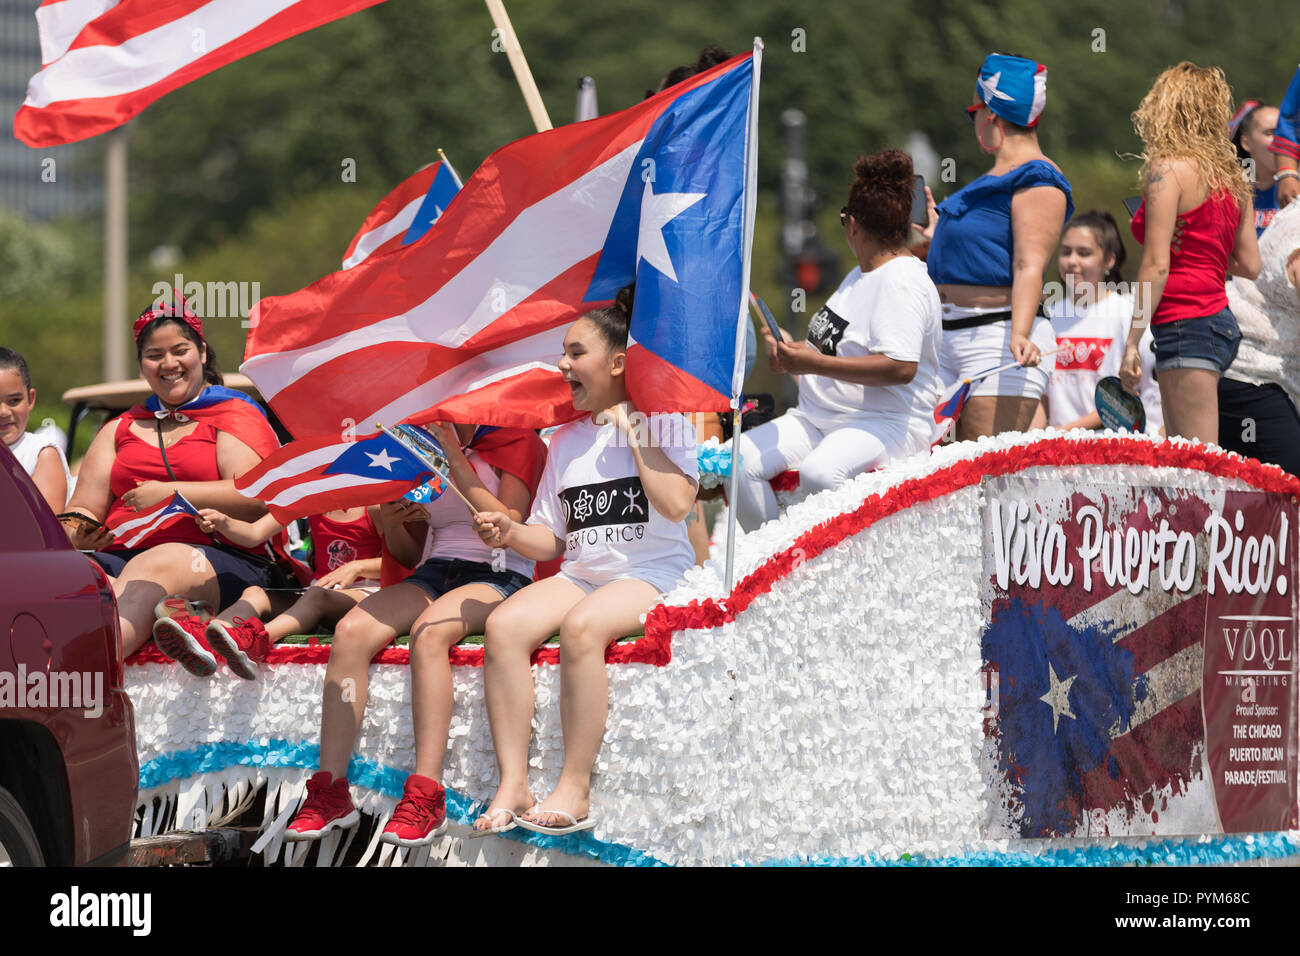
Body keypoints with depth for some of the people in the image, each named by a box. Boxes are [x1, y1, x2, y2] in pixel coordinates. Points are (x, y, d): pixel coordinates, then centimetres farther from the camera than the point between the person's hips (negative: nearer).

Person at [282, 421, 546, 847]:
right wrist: (394, 522, 0)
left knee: (428, 632, -37)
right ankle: (331, 790, -27)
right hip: (433, 573, 5)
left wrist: (456, 461, -12)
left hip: (497, 577, -5)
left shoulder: (519, 442, 4)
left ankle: (426, 795, -40)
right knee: (352, 630, -25)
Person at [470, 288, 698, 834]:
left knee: (581, 627, -36)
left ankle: (575, 790, -30)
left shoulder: (665, 422, 1)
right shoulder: (567, 440, 18)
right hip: (580, 573, 6)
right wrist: (511, 534, -4)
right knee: (503, 625, -24)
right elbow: (552, 539, 19)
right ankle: (513, 785, -27)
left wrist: (633, 430, -11)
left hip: (652, 574, -6)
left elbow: (676, 504, -16)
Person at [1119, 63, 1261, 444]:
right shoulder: (1230, 176, 13)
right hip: (1221, 321, 9)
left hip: (1186, 323, -9)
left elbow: (1157, 264, -14)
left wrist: (1131, 342, -12)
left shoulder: (1168, 169, -9)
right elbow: (1250, 265, 13)